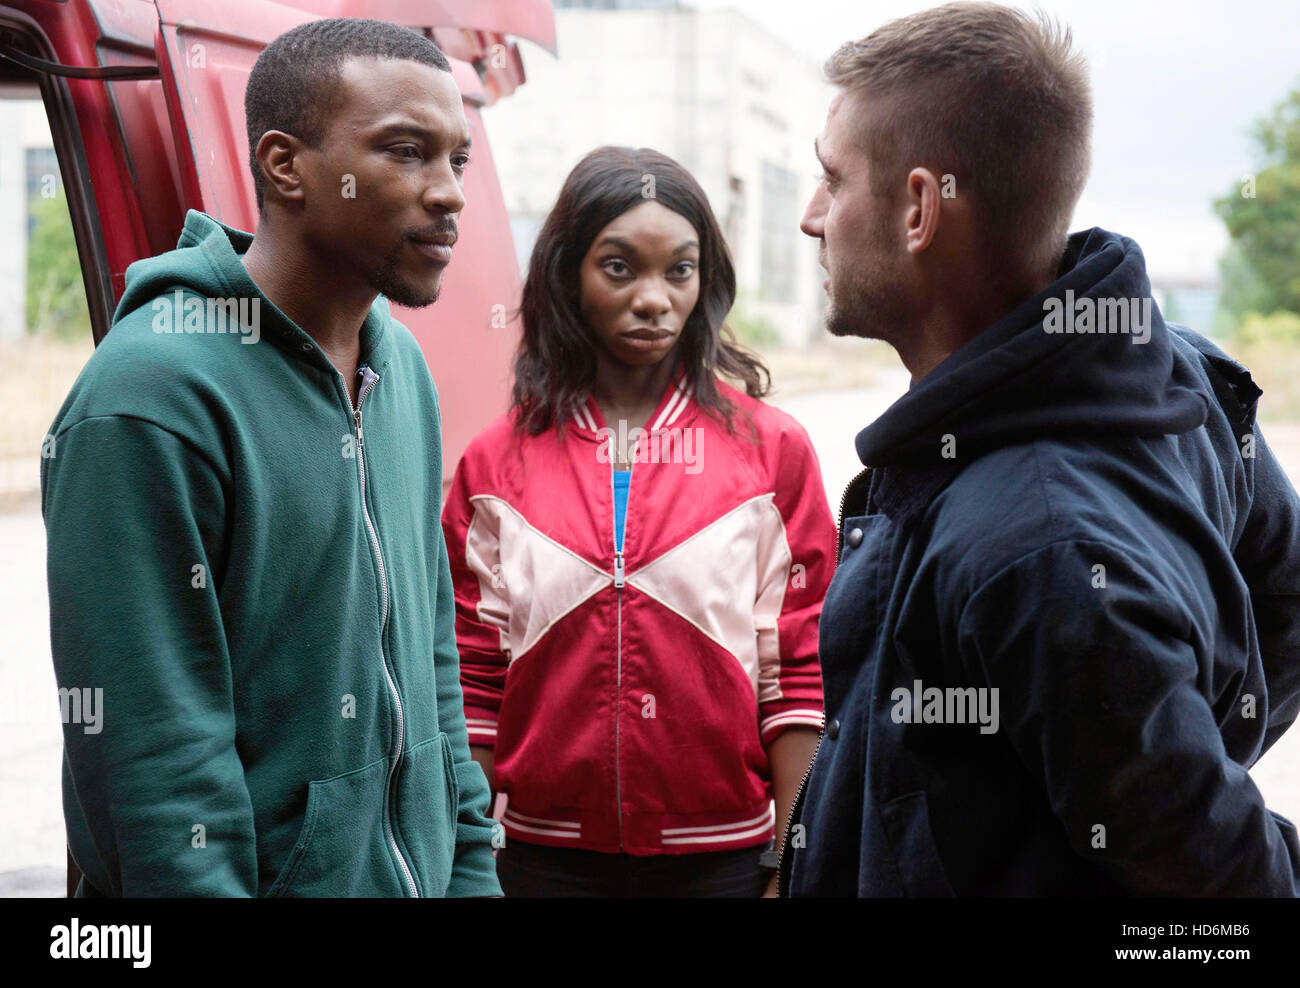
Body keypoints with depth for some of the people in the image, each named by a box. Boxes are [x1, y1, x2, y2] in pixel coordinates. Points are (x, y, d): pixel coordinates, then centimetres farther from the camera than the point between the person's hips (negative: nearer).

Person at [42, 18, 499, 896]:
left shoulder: (402, 363, 4)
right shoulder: (153, 393, -21)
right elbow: (154, 754, -22)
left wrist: (469, 865, 9)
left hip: (417, 870, 7)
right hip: (271, 872, -7)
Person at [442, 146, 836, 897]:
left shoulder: (773, 450, -1)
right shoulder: (496, 463, 3)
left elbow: (798, 679, -2)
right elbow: (474, 681, 4)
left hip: (722, 856, -1)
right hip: (547, 855, 1)